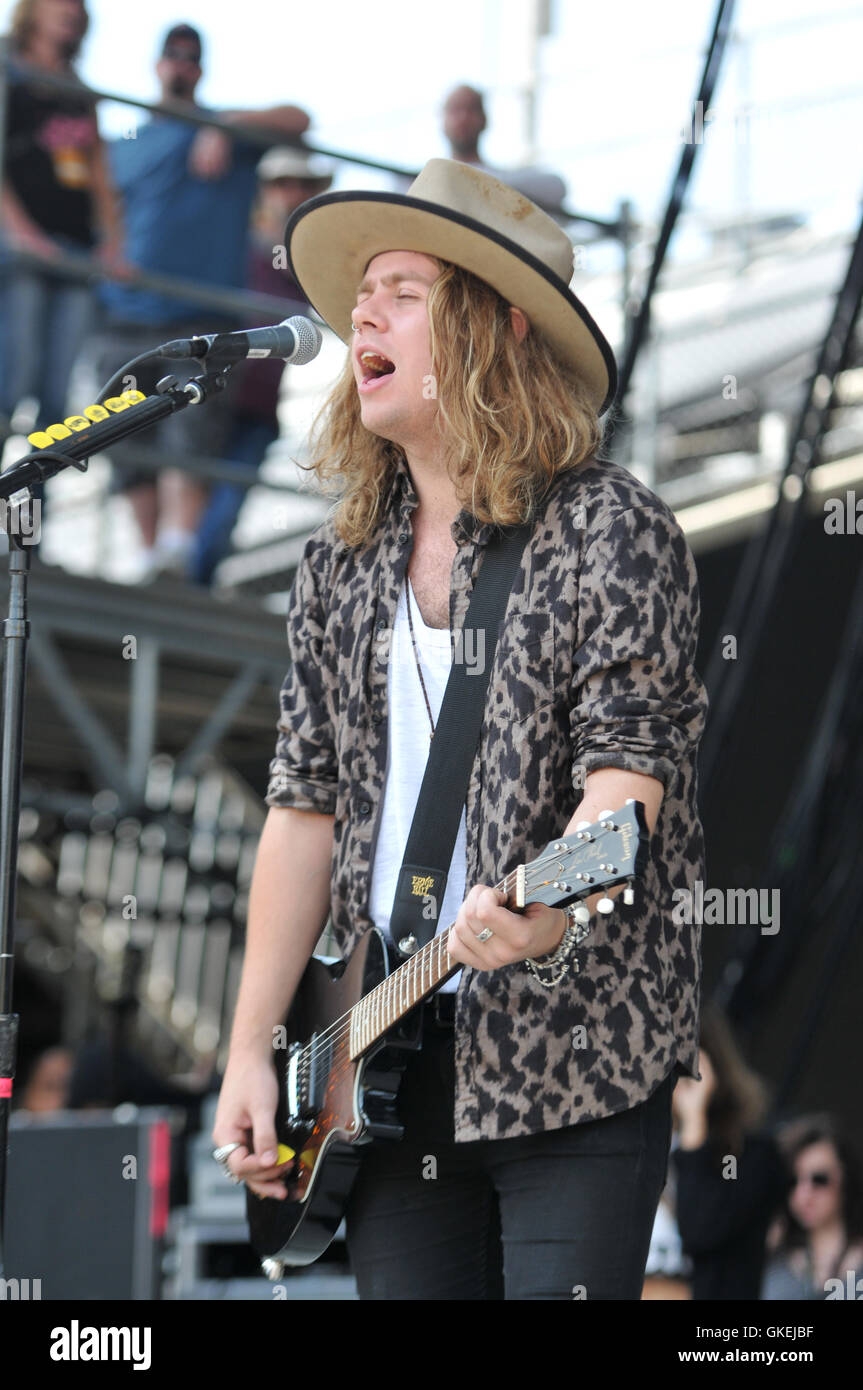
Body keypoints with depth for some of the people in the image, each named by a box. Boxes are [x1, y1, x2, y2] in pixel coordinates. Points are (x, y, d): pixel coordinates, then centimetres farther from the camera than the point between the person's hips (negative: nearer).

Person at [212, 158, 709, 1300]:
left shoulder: (612, 529, -5)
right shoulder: (340, 565, 12)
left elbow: (630, 761, -15)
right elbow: (307, 802, 12)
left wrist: (546, 905, -35)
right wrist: (251, 1048, 7)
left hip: (573, 1056, -5)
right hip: (390, 1054, 6)